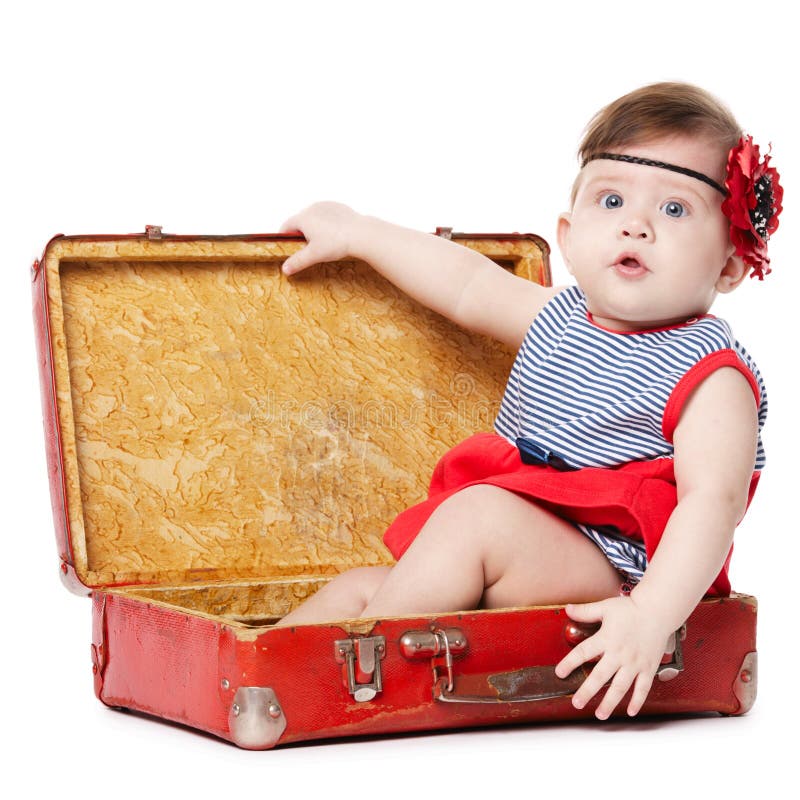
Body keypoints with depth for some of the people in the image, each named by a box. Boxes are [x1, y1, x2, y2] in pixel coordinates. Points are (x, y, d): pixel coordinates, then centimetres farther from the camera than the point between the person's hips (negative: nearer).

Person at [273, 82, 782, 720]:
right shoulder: (560, 318, 12)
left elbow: (713, 500, -25)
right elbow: (470, 287, 29)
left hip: (608, 585, -9)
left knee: (479, 513, -29)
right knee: (357, 588, 5)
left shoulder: (711, 374, -13)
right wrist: (357, 233, 35)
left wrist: (651, 614, -40)